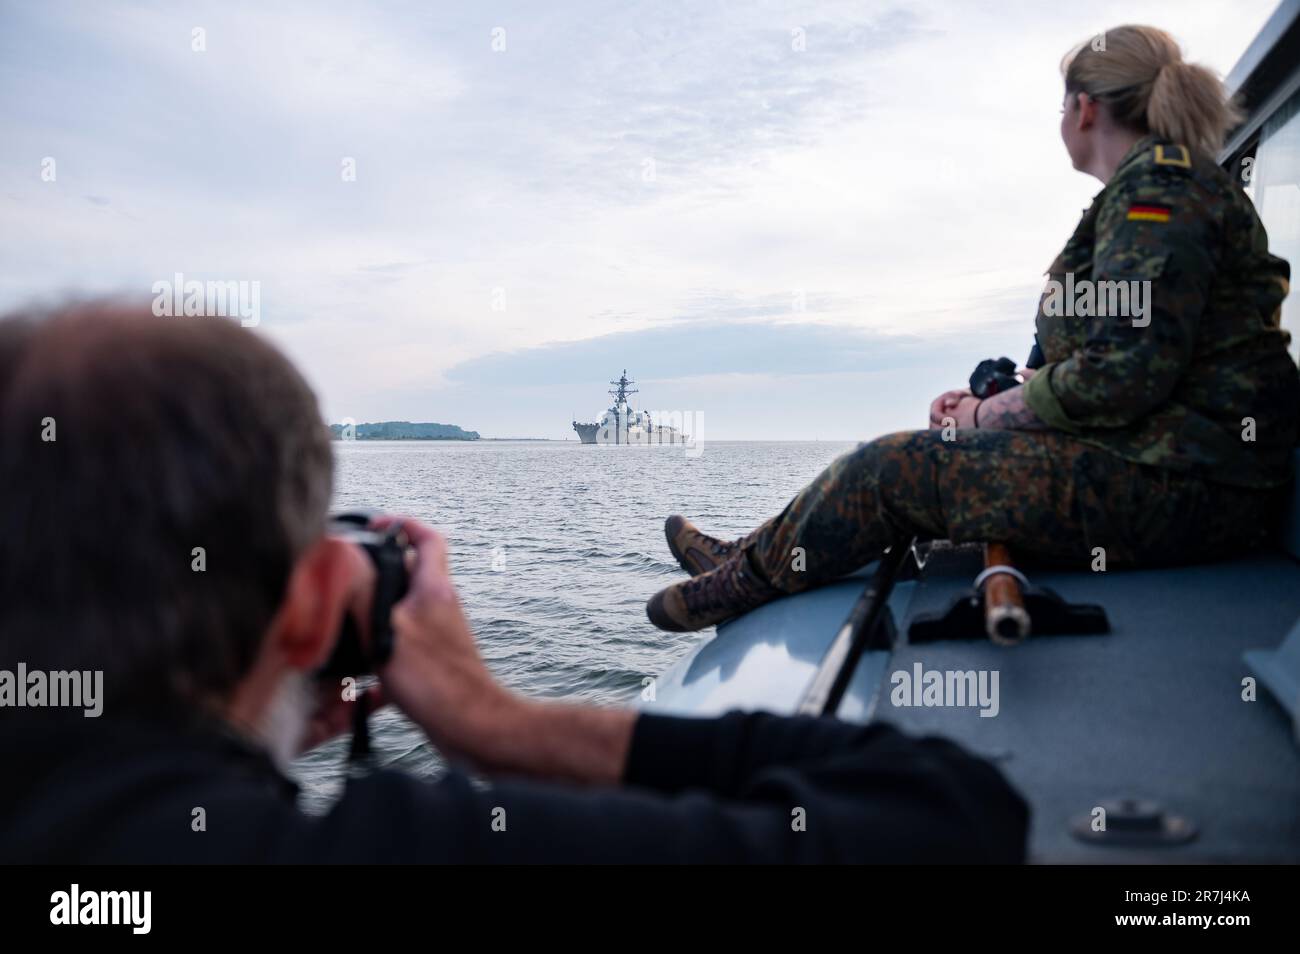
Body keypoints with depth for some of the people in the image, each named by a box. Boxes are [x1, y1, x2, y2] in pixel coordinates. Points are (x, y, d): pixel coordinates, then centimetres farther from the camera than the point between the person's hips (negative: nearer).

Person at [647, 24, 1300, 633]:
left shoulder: (1160, 186, -13)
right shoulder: (1161, 186, 21)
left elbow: (1122, 376, -24)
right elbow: (1115, 361, 19)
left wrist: (989, 414, -9)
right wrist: (985, 401, 9)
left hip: (1180, 489, -10)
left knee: (890, 469, -11)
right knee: (922, 451, 11)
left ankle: (743, 580, 7)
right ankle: (756, 555, 20)